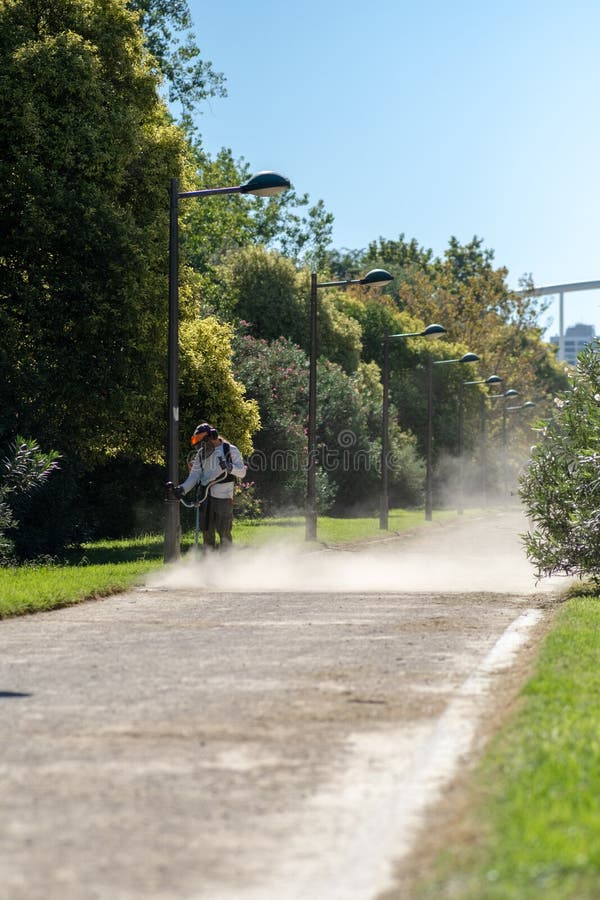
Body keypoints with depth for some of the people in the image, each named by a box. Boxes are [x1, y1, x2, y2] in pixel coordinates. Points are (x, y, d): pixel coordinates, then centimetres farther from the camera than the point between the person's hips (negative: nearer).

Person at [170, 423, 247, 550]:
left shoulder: (230, 450, -1)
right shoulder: (201, 454, 12)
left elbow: (242, 472, -3)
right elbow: (194, 476, 8)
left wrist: (230, 467, -22)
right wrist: (183, 488, -8)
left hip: (224, 498, -5)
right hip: (206, 497, 5)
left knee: (224, 532, -3)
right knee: (207, 531, 8)